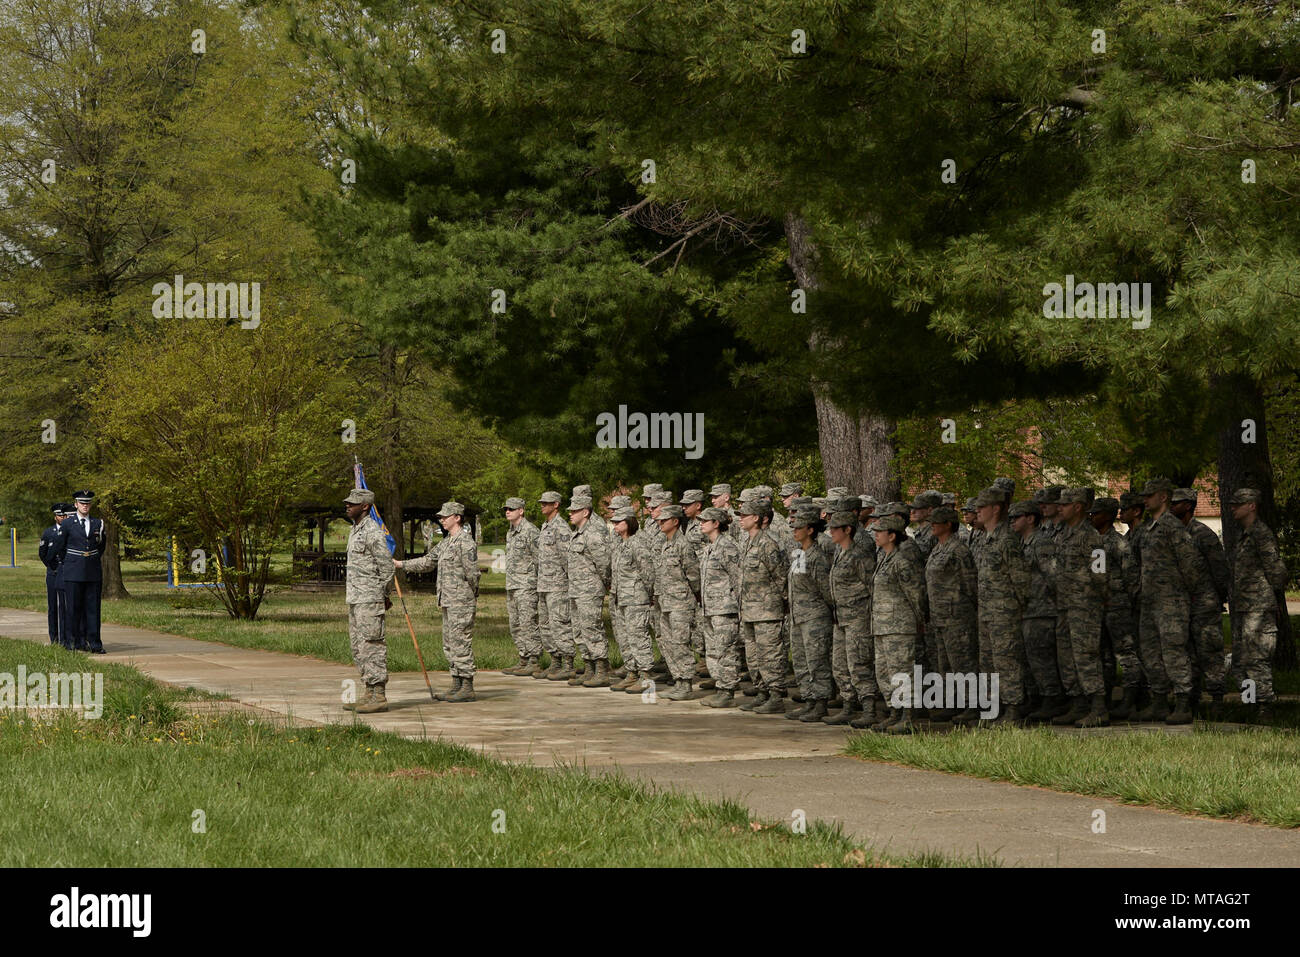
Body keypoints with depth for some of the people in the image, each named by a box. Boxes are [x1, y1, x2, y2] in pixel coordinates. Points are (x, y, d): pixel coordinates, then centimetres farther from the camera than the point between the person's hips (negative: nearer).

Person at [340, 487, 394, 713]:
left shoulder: (373, 532, -14)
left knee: (372, 646, -10)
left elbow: (386, 567, -14)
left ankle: (379, 697, -10)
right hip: (354, 600, 10)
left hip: (369, 600, -10)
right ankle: (370, 693, 16)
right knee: (358, 648, 11)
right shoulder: (354, 530, 17)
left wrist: (383, 595, -6)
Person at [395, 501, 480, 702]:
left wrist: (469, 597, -6)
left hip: (461, 603, -10)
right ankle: (457, 686, 18)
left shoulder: (466, 542, -15)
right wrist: (401, 564, 20)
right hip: (448, 602, 10)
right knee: (449, 646, 12)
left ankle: (467, 689, -5)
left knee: (461, 644, -8)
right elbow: (428, 561, 24)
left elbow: (472, 574, -17)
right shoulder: (446, 541, 16)